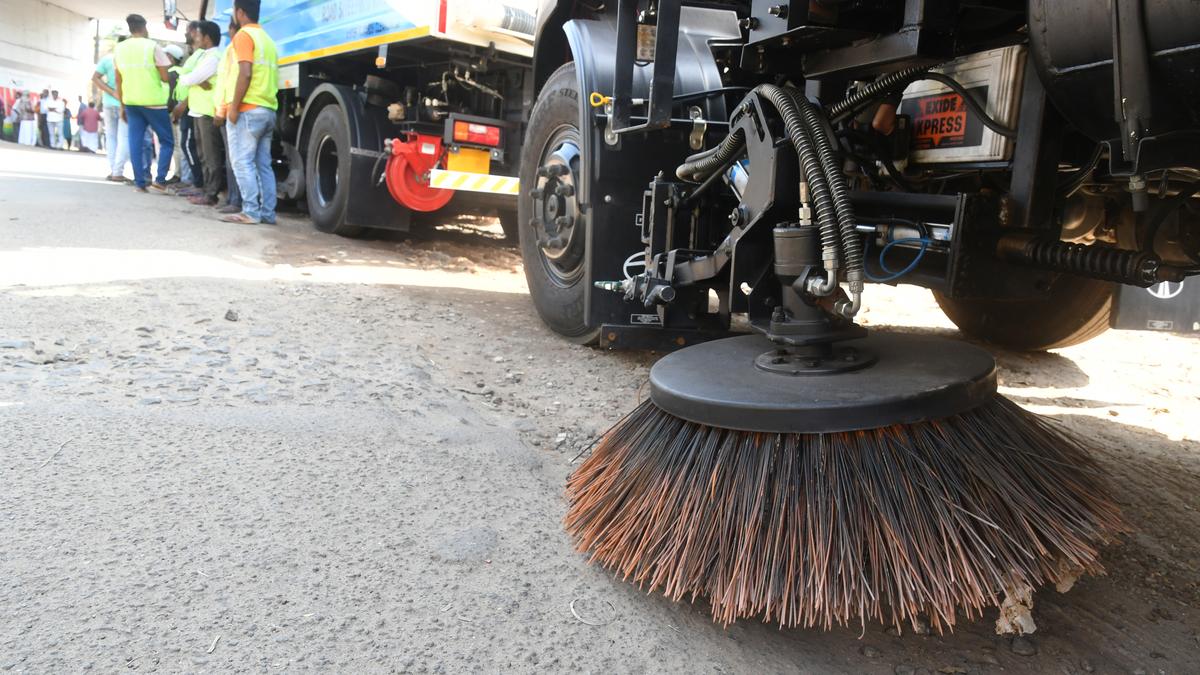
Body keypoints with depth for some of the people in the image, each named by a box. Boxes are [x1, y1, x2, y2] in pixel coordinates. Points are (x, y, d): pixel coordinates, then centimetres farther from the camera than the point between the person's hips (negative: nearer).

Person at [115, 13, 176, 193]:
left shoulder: (120, 49, 9)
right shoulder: (152, 46, -6)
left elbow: (119, 81, 12)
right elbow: (165, 77, -8)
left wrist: (122, 105, 19)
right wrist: (167, 64, 12)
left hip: (131, 102, 5)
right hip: (154, 102, -5)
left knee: (135, 142, 6)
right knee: (167, 141, 4)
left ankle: (140, 183, 4)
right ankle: (160, 180, -7)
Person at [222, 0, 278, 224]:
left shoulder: (244, 35, -6)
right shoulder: (266, 38, 20)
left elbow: (245, 74, -16)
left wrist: (234, 107, -14)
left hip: (249, 109, -8)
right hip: (268, 110, 8)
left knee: (242, 162, -6)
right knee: (263, 164, 7)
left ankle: (251, 212, -10)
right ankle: (267, 212, 5)